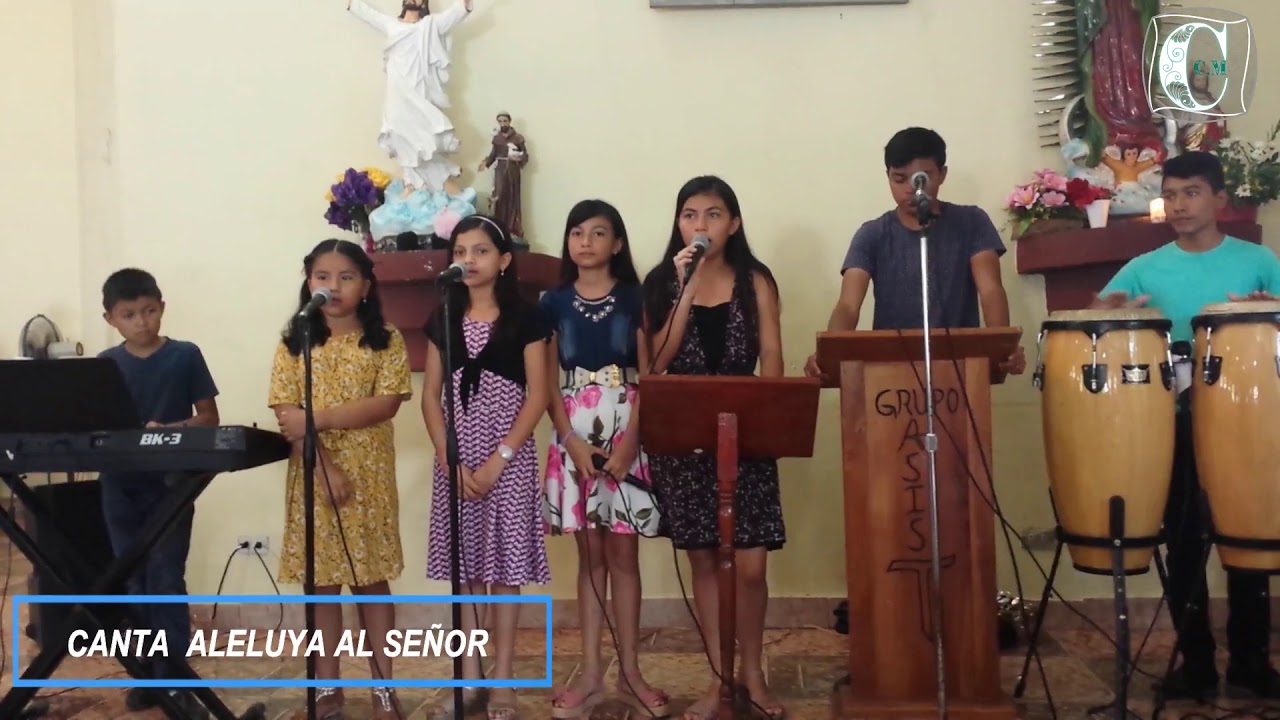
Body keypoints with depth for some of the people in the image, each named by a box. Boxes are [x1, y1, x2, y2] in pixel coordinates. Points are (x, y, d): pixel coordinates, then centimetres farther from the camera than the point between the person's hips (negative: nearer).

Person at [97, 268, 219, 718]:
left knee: (166, 581, -4)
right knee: (134, 583, 11)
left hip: (170, 485, -3)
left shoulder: (185, 356, -3)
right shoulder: (104, 364, 5)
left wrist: (169, 430, -18)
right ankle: (147, 673, 22)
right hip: (120, 486, 4)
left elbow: (209, 418, -1)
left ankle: (176, 681, 1)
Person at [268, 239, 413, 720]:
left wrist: (316, 419, -19)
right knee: (321, 581, 8)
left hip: (370, 477, -1)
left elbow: (386, 404, -12)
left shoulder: (386, 341, 0)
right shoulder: (293, 344, 2)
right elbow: (286, 417, -6)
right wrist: (324, 468, -17)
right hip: (313, 476, 1)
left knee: (373, 578, 6)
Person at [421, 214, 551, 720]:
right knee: (465, 565, 8)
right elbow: (430, 397, 5)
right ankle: (469, 679, 18)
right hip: (455, 459, 4)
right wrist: (451, 461, -7)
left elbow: (537, 396, -7)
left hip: (508, 456, -3)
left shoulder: (525, 318, -3)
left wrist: (498, 460, -14)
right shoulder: (443, 320, 8)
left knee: (505, 565, 1)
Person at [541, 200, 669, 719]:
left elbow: (647, 376, -3)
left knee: (623, 553, 3)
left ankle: (629, 671, 12)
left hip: (626, 436, -1)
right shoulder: (555, 303, 6)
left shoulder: (634, 298, 1)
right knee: (590, 554, 7)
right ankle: (591, 671, 13)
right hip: (575, 438, 2)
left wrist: (628, 440, -13)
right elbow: (549, 381, 4)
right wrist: (572, 441, -9)